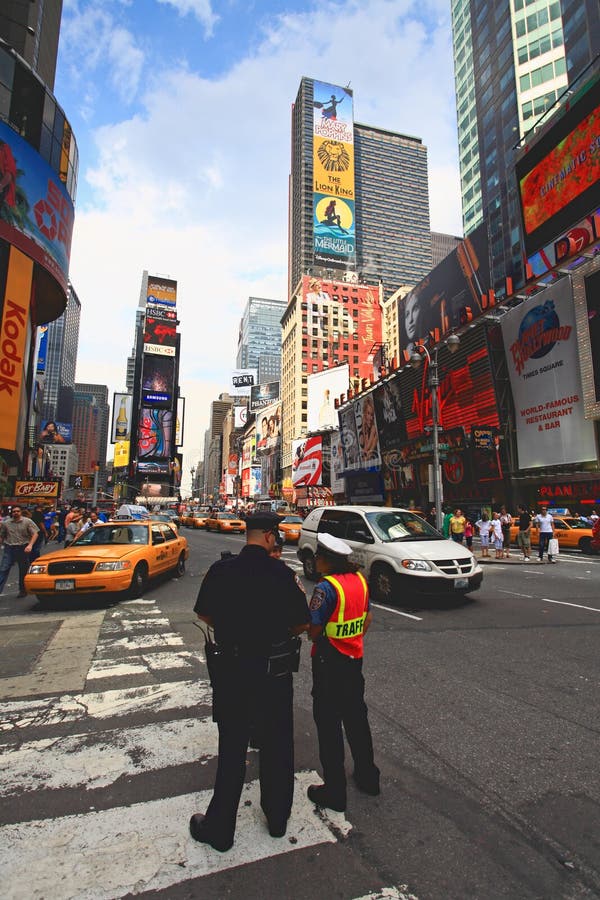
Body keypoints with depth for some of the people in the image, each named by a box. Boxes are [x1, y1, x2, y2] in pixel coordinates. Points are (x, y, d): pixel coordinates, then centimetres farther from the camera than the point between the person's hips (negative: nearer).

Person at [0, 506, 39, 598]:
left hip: (23, 549, -2)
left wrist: (30, 545, -18)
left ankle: (23, 590, 21)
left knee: (23, 571, 8)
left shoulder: (27, 522, -2)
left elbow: (35, 533, -7)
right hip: (9, 549, 2)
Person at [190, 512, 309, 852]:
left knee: (231, 748, 17)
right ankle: (278, 818, 38)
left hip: (232, 670, 1)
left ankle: (219, 829, 31)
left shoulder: (221, 570, -9)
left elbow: (204, 614, 3)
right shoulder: (283, 573, -16)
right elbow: (302, 623, -7)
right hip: (274, 671, -1)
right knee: (277, 747, 19)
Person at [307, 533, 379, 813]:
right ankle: (368, 776, 38)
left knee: (328, 724, 9)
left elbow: (313, 631, -21)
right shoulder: (360, 580, -2)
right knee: (356, 717, 22)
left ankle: (334, 790, 22)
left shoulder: (326, 587, -23)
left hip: (328, 664, -7)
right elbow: (367, 619, 8)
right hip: (355, 659, 7)